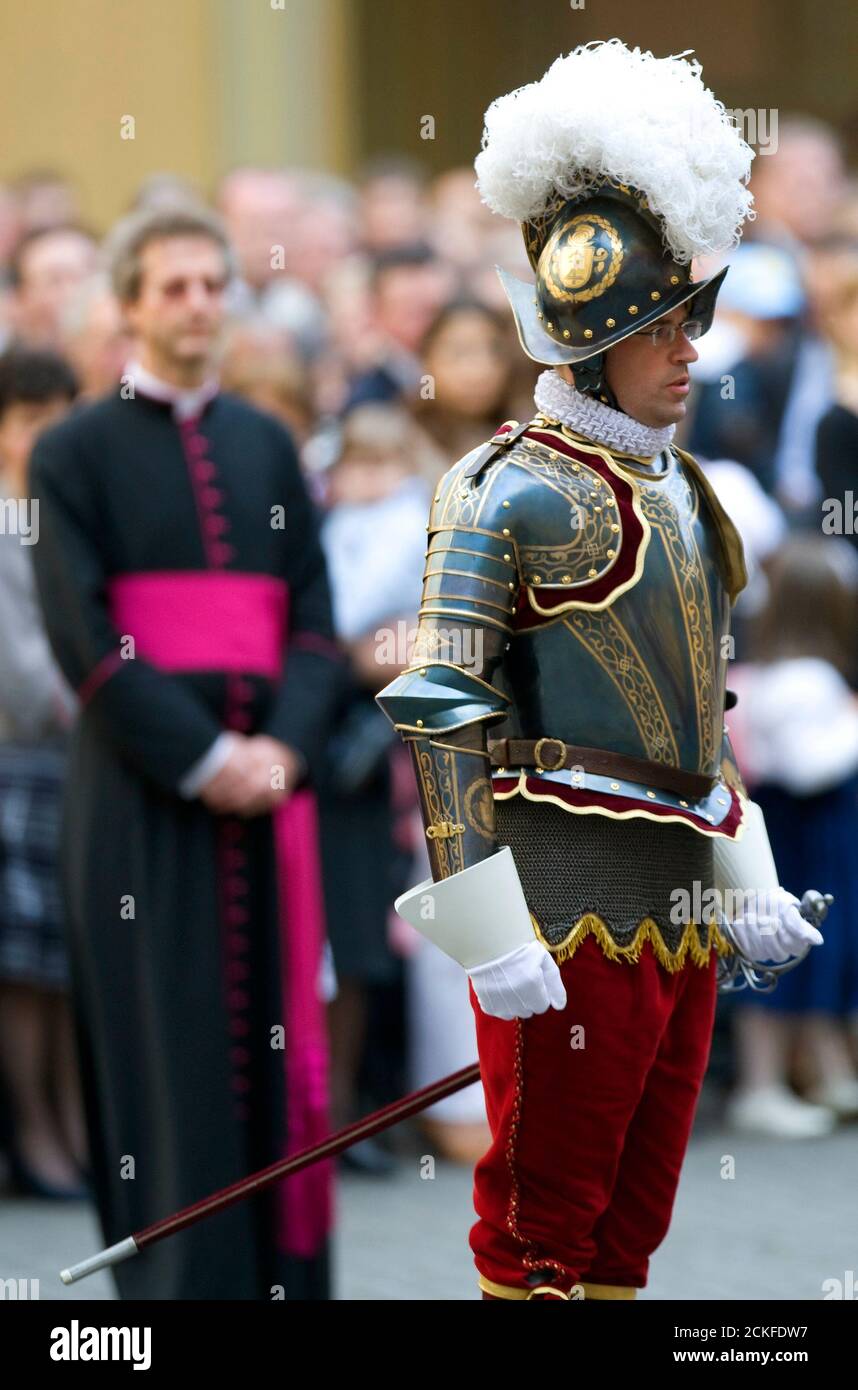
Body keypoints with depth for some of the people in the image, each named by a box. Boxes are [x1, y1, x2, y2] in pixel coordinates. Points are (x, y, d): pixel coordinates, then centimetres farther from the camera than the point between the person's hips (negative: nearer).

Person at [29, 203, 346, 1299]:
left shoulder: (266, 444, 14)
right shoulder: (76, 451, 1)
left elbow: (314, 617, 9)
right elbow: (82, 635, -8)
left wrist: (283, 746, -9)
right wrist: (200, 757, -16)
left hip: (265, 784, 4)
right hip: (142, 796, -4)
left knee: (270, 1037, 4)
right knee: (167, 1050, -4)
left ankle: (280, 1269, 10)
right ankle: (180, 1277, -1)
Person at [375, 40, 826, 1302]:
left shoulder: (677, 488, 15)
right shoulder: (509, 490, -11)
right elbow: (437, 712, -16)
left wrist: (745, 880, 17)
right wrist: (488, 934, -20)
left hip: (684, 900, 8)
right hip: (571, 899, -8)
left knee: (636, 1210, 12)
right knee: (546, 1218, -2)